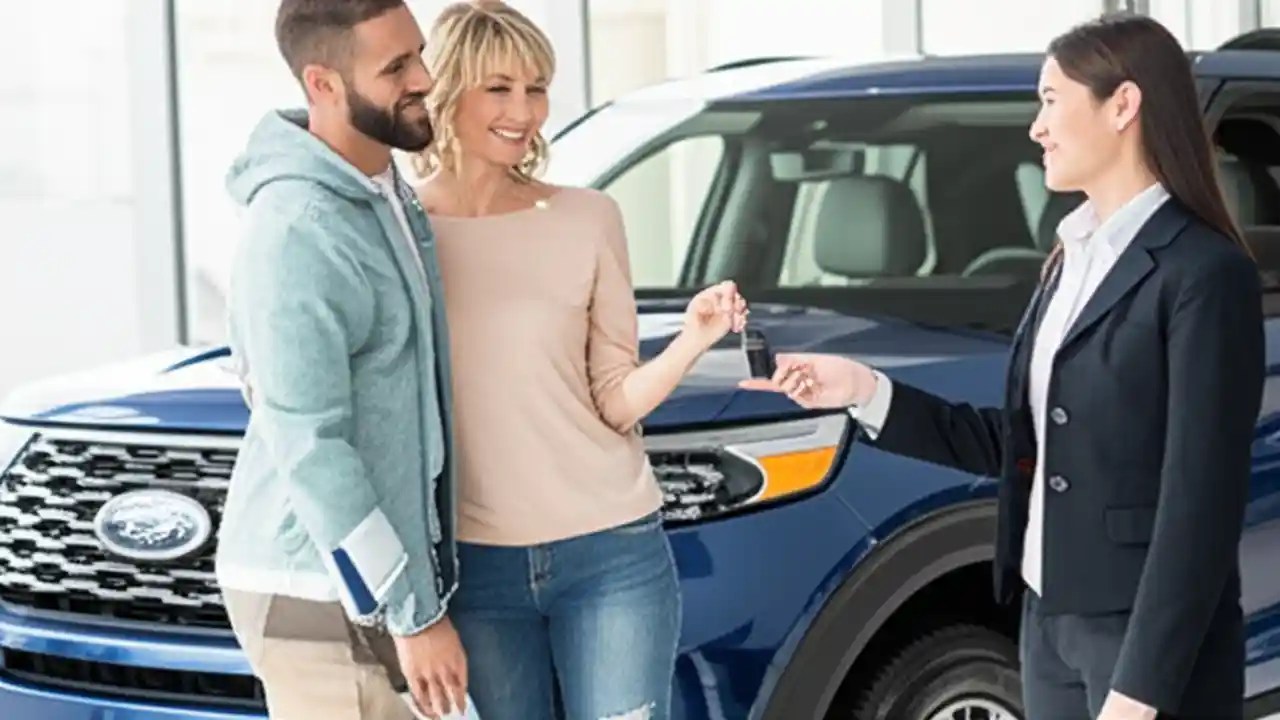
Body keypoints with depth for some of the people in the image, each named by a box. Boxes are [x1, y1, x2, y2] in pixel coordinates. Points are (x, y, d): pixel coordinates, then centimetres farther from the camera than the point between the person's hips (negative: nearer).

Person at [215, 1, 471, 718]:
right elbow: (307, 450, -22)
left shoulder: (386, 192, 8)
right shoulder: (299, 233, -21)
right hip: (323, 600, -9)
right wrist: (415, 615, -20)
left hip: (368, 576, 9)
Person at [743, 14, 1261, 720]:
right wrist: (867, 391, 4)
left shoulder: (1203, 272, -14)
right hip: (1051, 620, 8)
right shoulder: (1073, 258, 12)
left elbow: (1200, 502, -18)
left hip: (1154, 637, -8)